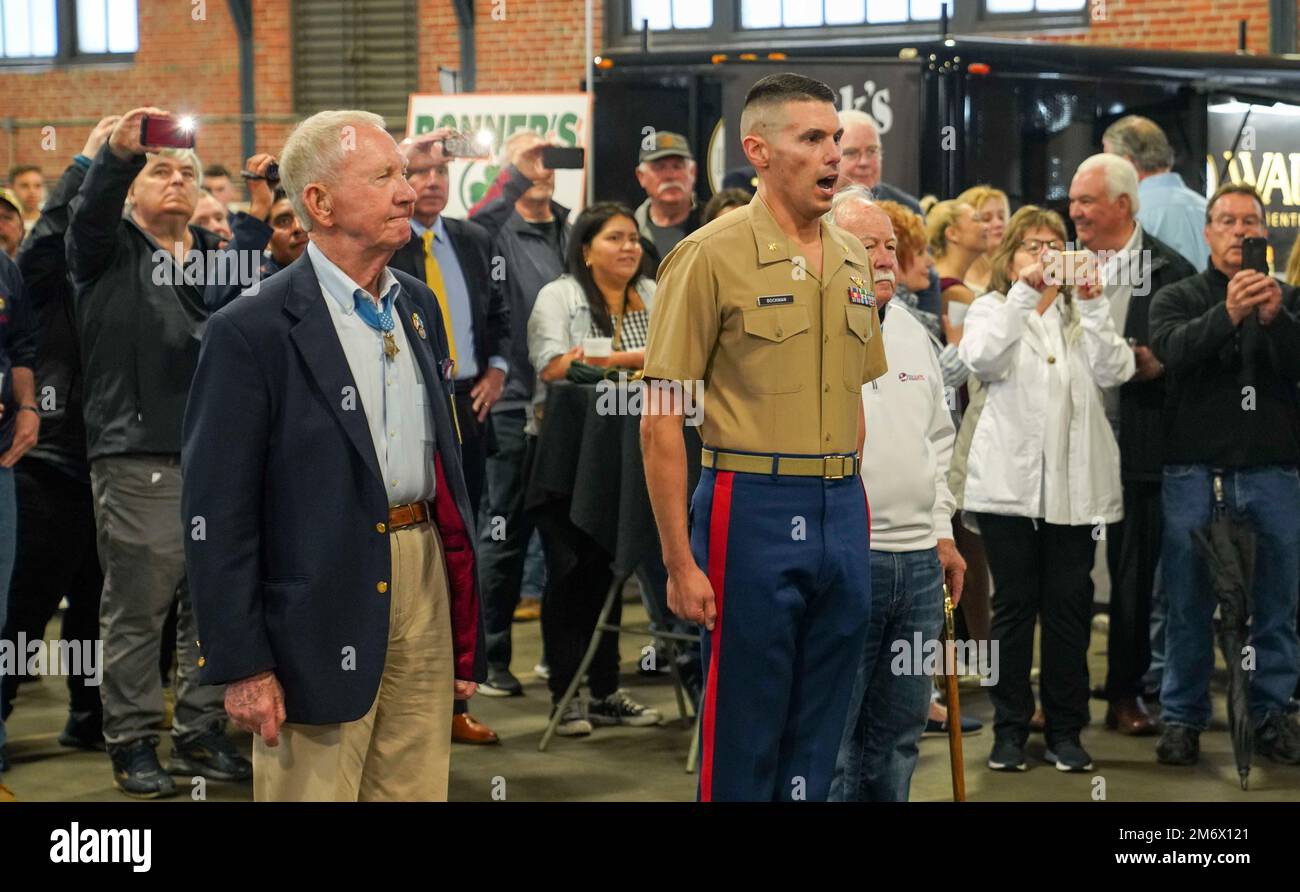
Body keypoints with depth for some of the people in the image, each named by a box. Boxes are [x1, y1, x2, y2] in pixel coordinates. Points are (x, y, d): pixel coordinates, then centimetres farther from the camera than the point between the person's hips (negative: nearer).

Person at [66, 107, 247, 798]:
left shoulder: (216, 255, 19)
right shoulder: (110, 250, 7)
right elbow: (90, 212, -15)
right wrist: (117, 152, -35)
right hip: (138, 456, -4)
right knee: (137, 604, -2)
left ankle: (201, 733, 18)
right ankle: (132, 742, 7)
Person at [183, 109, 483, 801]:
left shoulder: (418, 306, 12)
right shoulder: (251, 331, -10)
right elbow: (217, 511, -11)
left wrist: (463, 622, 16)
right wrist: (240, 664, -13)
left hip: (423, 583, 6)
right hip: (321, 611, -6)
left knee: (417, 787, 10)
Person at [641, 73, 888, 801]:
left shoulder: (853, 260, 10)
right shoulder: (712, 255, -9)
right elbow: (662, 420, -10)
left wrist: (855, 514, 13)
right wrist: (681, 563, -13)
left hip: (842, 515, 6)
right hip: (754, 512, -6)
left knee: (819, 739, 12)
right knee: (744, 740, 2)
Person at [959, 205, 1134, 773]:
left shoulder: (1084, 315, 15)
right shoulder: (993, 310, 10)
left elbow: (1115, 371, -3)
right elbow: (982, 360, -13)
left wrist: (1093, 306, -12)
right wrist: (1024, 293, -18)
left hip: (1075, 484, 2)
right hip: (1010, 482, -2)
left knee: (1070, 607, 3)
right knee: (1014, 606, 2)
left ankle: (1066, 730, 10)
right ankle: (1010, 730, 9)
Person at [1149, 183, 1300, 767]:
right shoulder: (1177, 298, 9)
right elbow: (1173, 348, -12)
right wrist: (1228, 314, -28)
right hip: (1194, 470, -1)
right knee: (1189, 603, 3)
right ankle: (1182, 717, 12)